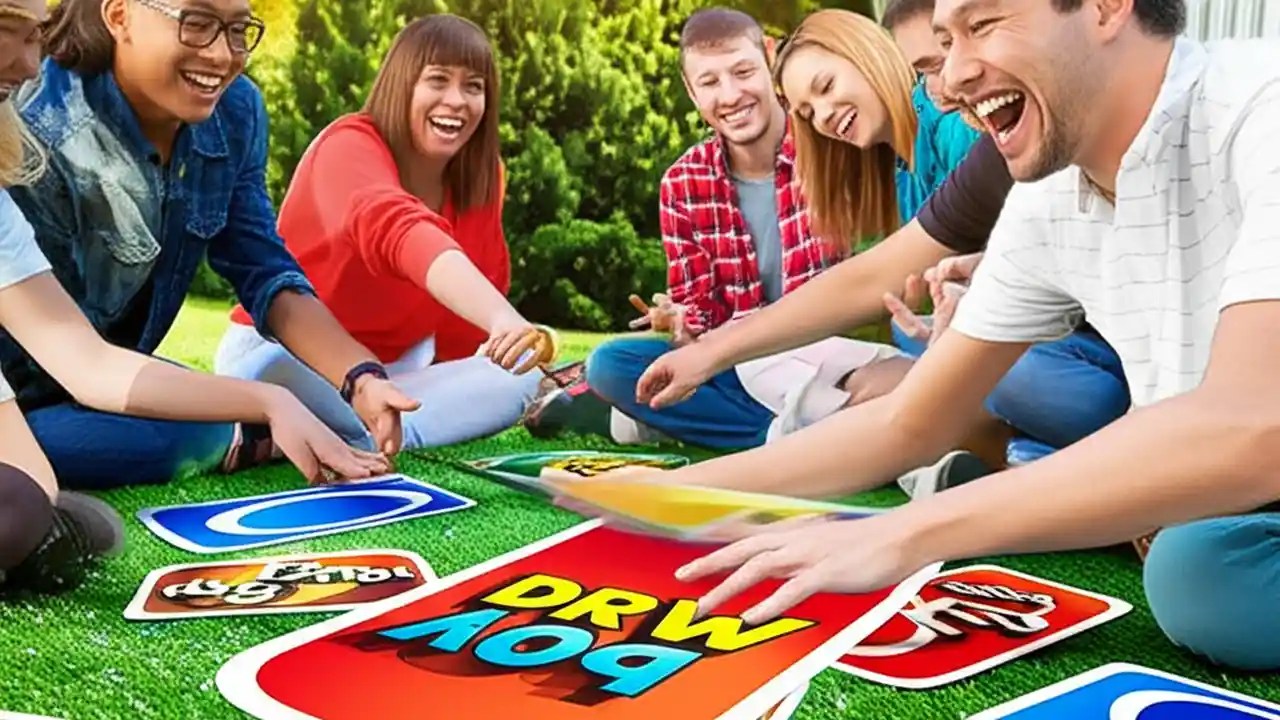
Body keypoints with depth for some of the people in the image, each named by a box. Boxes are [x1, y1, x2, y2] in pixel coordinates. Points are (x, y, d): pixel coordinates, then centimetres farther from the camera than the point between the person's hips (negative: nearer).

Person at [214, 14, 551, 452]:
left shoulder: (483, 175, -5)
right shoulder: (349, 145, -25)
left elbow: (462, 331, 3)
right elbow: (396, 229, -50)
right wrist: (503, 318, -65)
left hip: (398, 364, 6)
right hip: (286, 357, -6)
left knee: (523, 374, -18)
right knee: (281, 375, -40)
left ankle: (348, 443, -25)